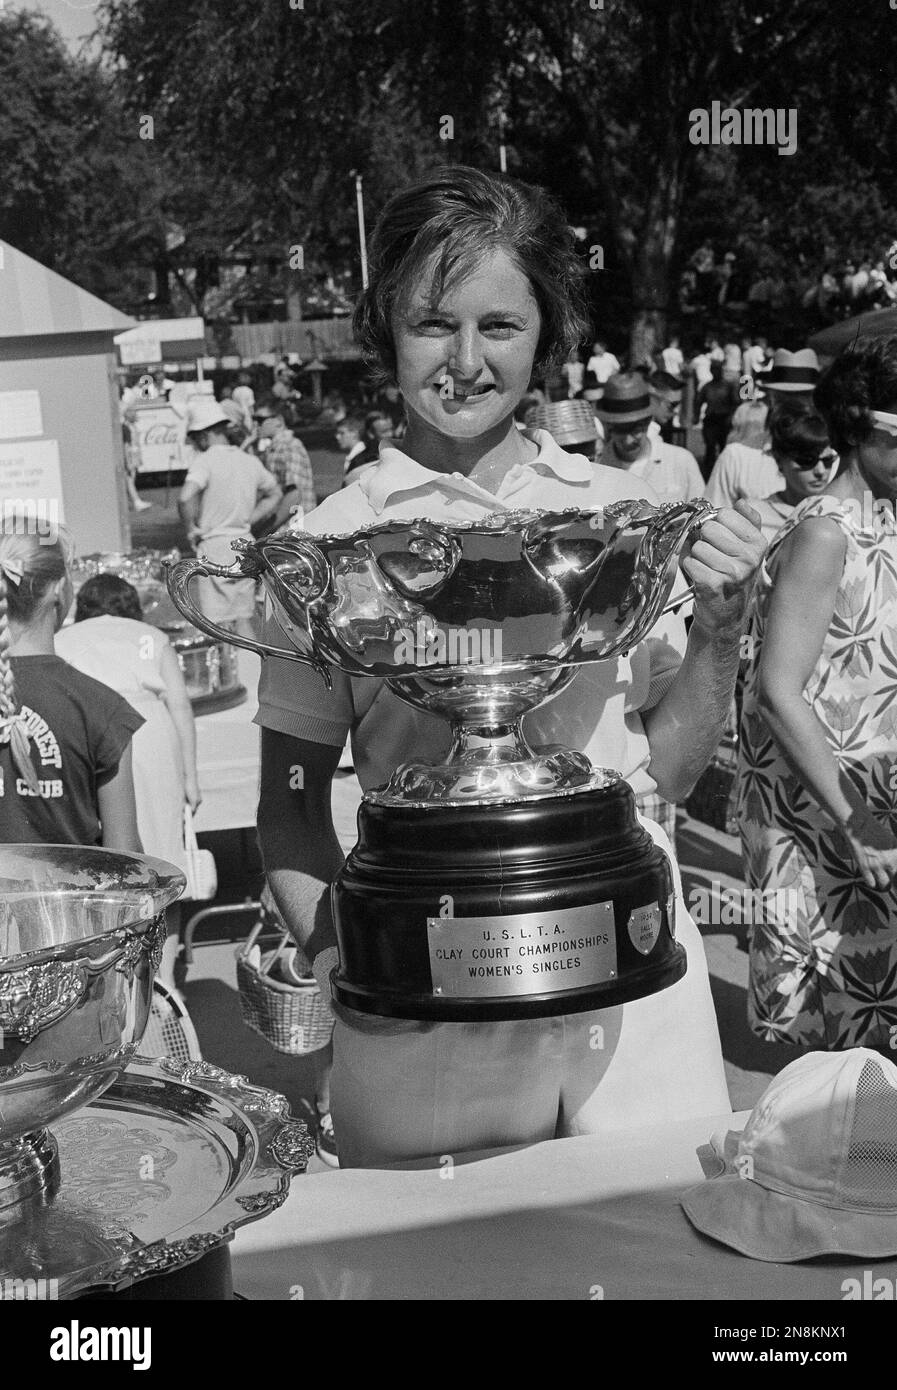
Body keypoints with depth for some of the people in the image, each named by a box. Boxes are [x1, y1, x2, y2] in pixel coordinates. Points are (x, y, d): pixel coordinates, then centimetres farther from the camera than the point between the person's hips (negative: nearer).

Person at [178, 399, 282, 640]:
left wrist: (191, 528, -13)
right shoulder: (250, 461, 8)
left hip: (214, 547, -6)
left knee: (215, 624, -1)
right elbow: (274, 495, 22)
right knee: (243, 618, 13)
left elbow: (186, 498, -29)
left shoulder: (205, 461, -13)